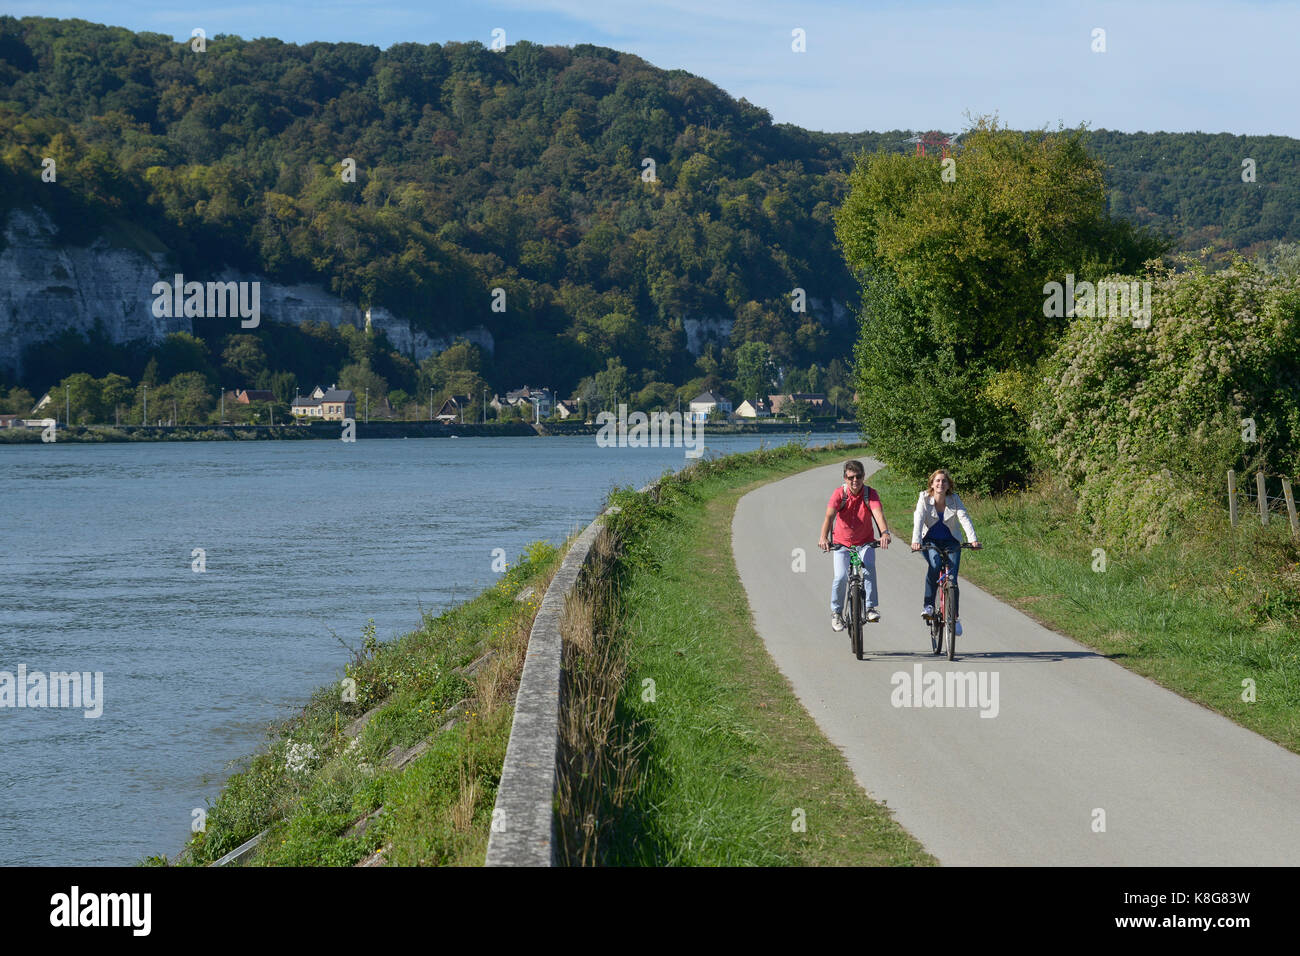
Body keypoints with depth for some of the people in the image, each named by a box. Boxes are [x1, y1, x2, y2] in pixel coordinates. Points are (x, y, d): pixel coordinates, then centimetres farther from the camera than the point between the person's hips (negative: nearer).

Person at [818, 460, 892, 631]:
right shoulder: (839, 493, -18)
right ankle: (836, 612, 7)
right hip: (842, 543, 0)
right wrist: (823, 537, -48)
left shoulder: (870, 493, -16)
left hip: (865, 542, 0)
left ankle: (870, 607, -16)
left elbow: (878, 513, -33)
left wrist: (885, 532, -52)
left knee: (869, 568, -26)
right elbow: (829, 516, -31)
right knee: (840, 577, -14)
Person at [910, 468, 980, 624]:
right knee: (935, 563, -32)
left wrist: (973, 539, -38)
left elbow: (964, 518, -22)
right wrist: (916, 541, -41)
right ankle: (928, 604, -23)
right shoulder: (924, 499, -11)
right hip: (930, 541, -1)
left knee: (952, 578, -14)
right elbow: (918, 520, -24)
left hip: (950, 541, 1)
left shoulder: (954, 499, -10)